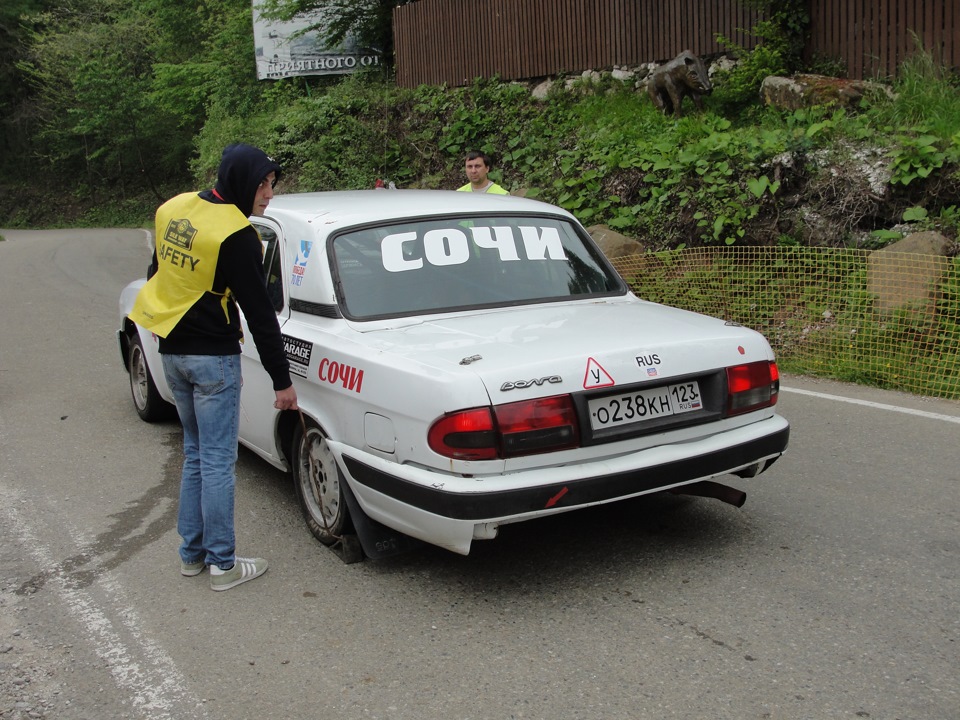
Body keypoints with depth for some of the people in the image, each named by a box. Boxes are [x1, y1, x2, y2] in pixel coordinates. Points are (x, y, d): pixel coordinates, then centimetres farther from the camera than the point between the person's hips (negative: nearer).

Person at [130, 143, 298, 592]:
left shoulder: (172, 210, 6)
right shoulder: (236, 234, -18)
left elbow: (157, 273, 18)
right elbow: (259, 312, -17)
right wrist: (281, 380, -13)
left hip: (170, 352, 8)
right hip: (212, 356, -8)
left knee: (196, 453, 18)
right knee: (218, 461, 1)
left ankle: (192, 553, 25)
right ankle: (223, 565, 10)